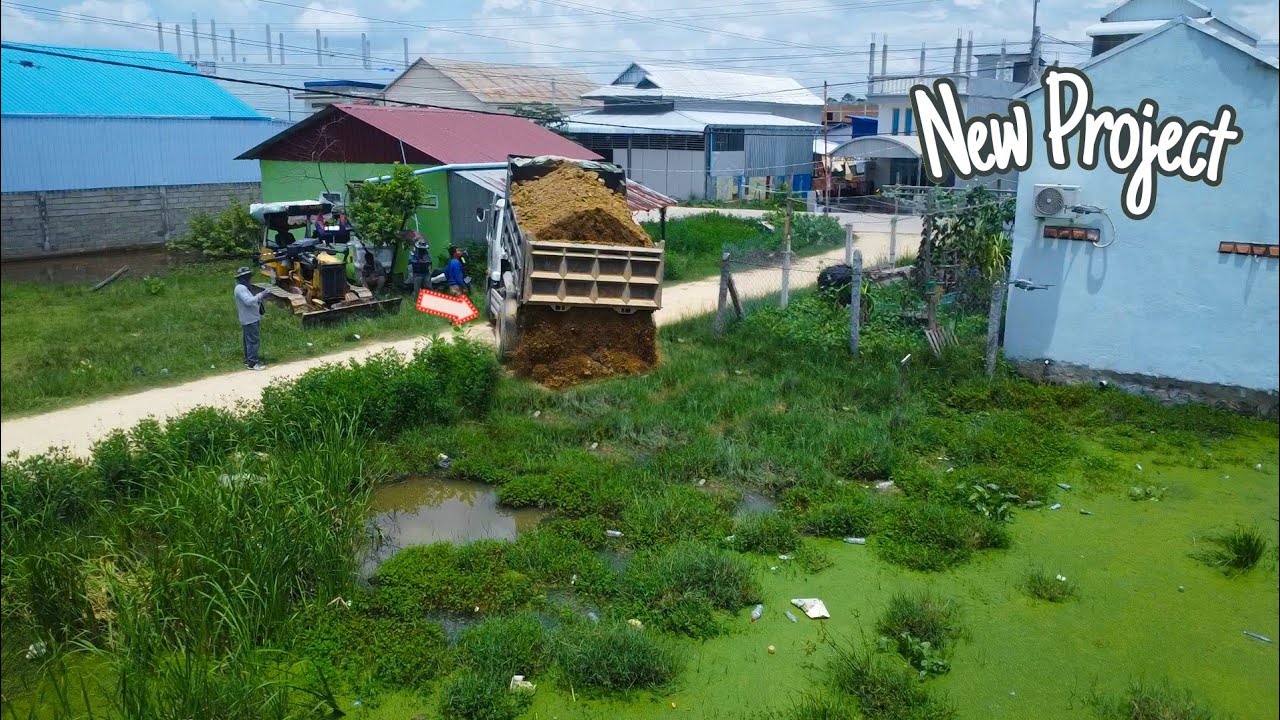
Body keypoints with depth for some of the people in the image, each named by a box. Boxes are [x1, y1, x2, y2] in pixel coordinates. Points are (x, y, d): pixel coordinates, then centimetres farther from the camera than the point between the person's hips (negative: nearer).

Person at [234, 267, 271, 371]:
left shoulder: (244, 287, 16)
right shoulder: (240, 288, -18)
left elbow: (251, 299, 20)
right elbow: (248, 301, -28)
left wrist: (262, 296, 9)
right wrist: (261, 295, -25)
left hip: (251, 318, 11)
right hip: (249, 319, -11)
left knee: (249, 341, 17)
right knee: (253, 340, -9)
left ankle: (248, 360, 25)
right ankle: (252, 363, -7)